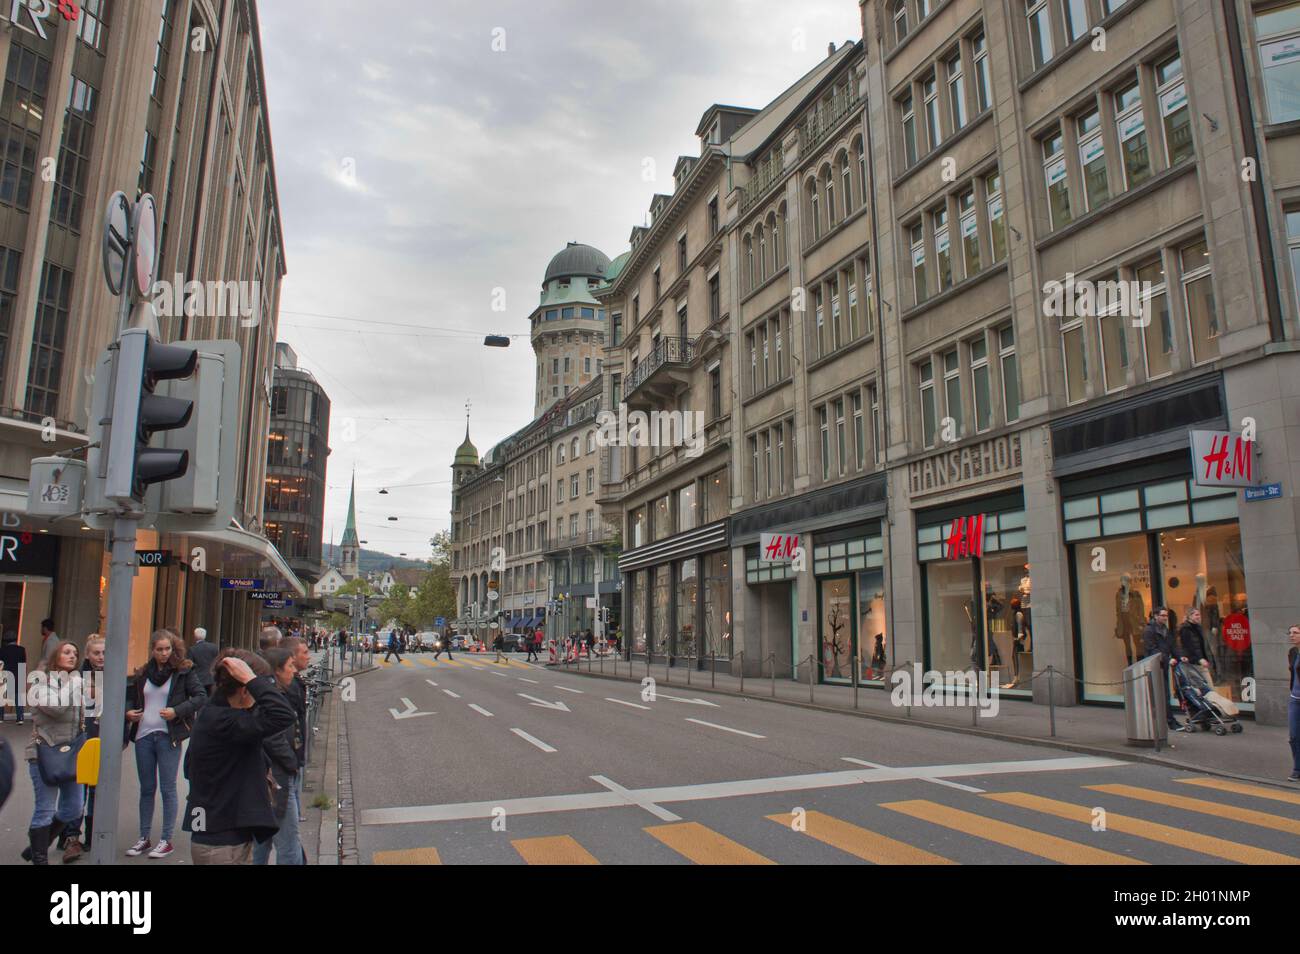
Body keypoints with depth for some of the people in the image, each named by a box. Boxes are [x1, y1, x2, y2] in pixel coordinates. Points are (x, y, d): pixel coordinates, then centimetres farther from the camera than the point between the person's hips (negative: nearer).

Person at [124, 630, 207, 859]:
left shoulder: (184, 671, -4)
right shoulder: (143, 673, 9)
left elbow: (201, 697, -8)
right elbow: (131, 697, 23)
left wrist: (177, 711, -19)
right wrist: (129, 712, 3)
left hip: (168, 736, -5)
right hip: (143, 736, 5)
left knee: (167, 788, 0)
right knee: (146, 788, 13)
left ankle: (167, 840, 8)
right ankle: (144, 838, 23)